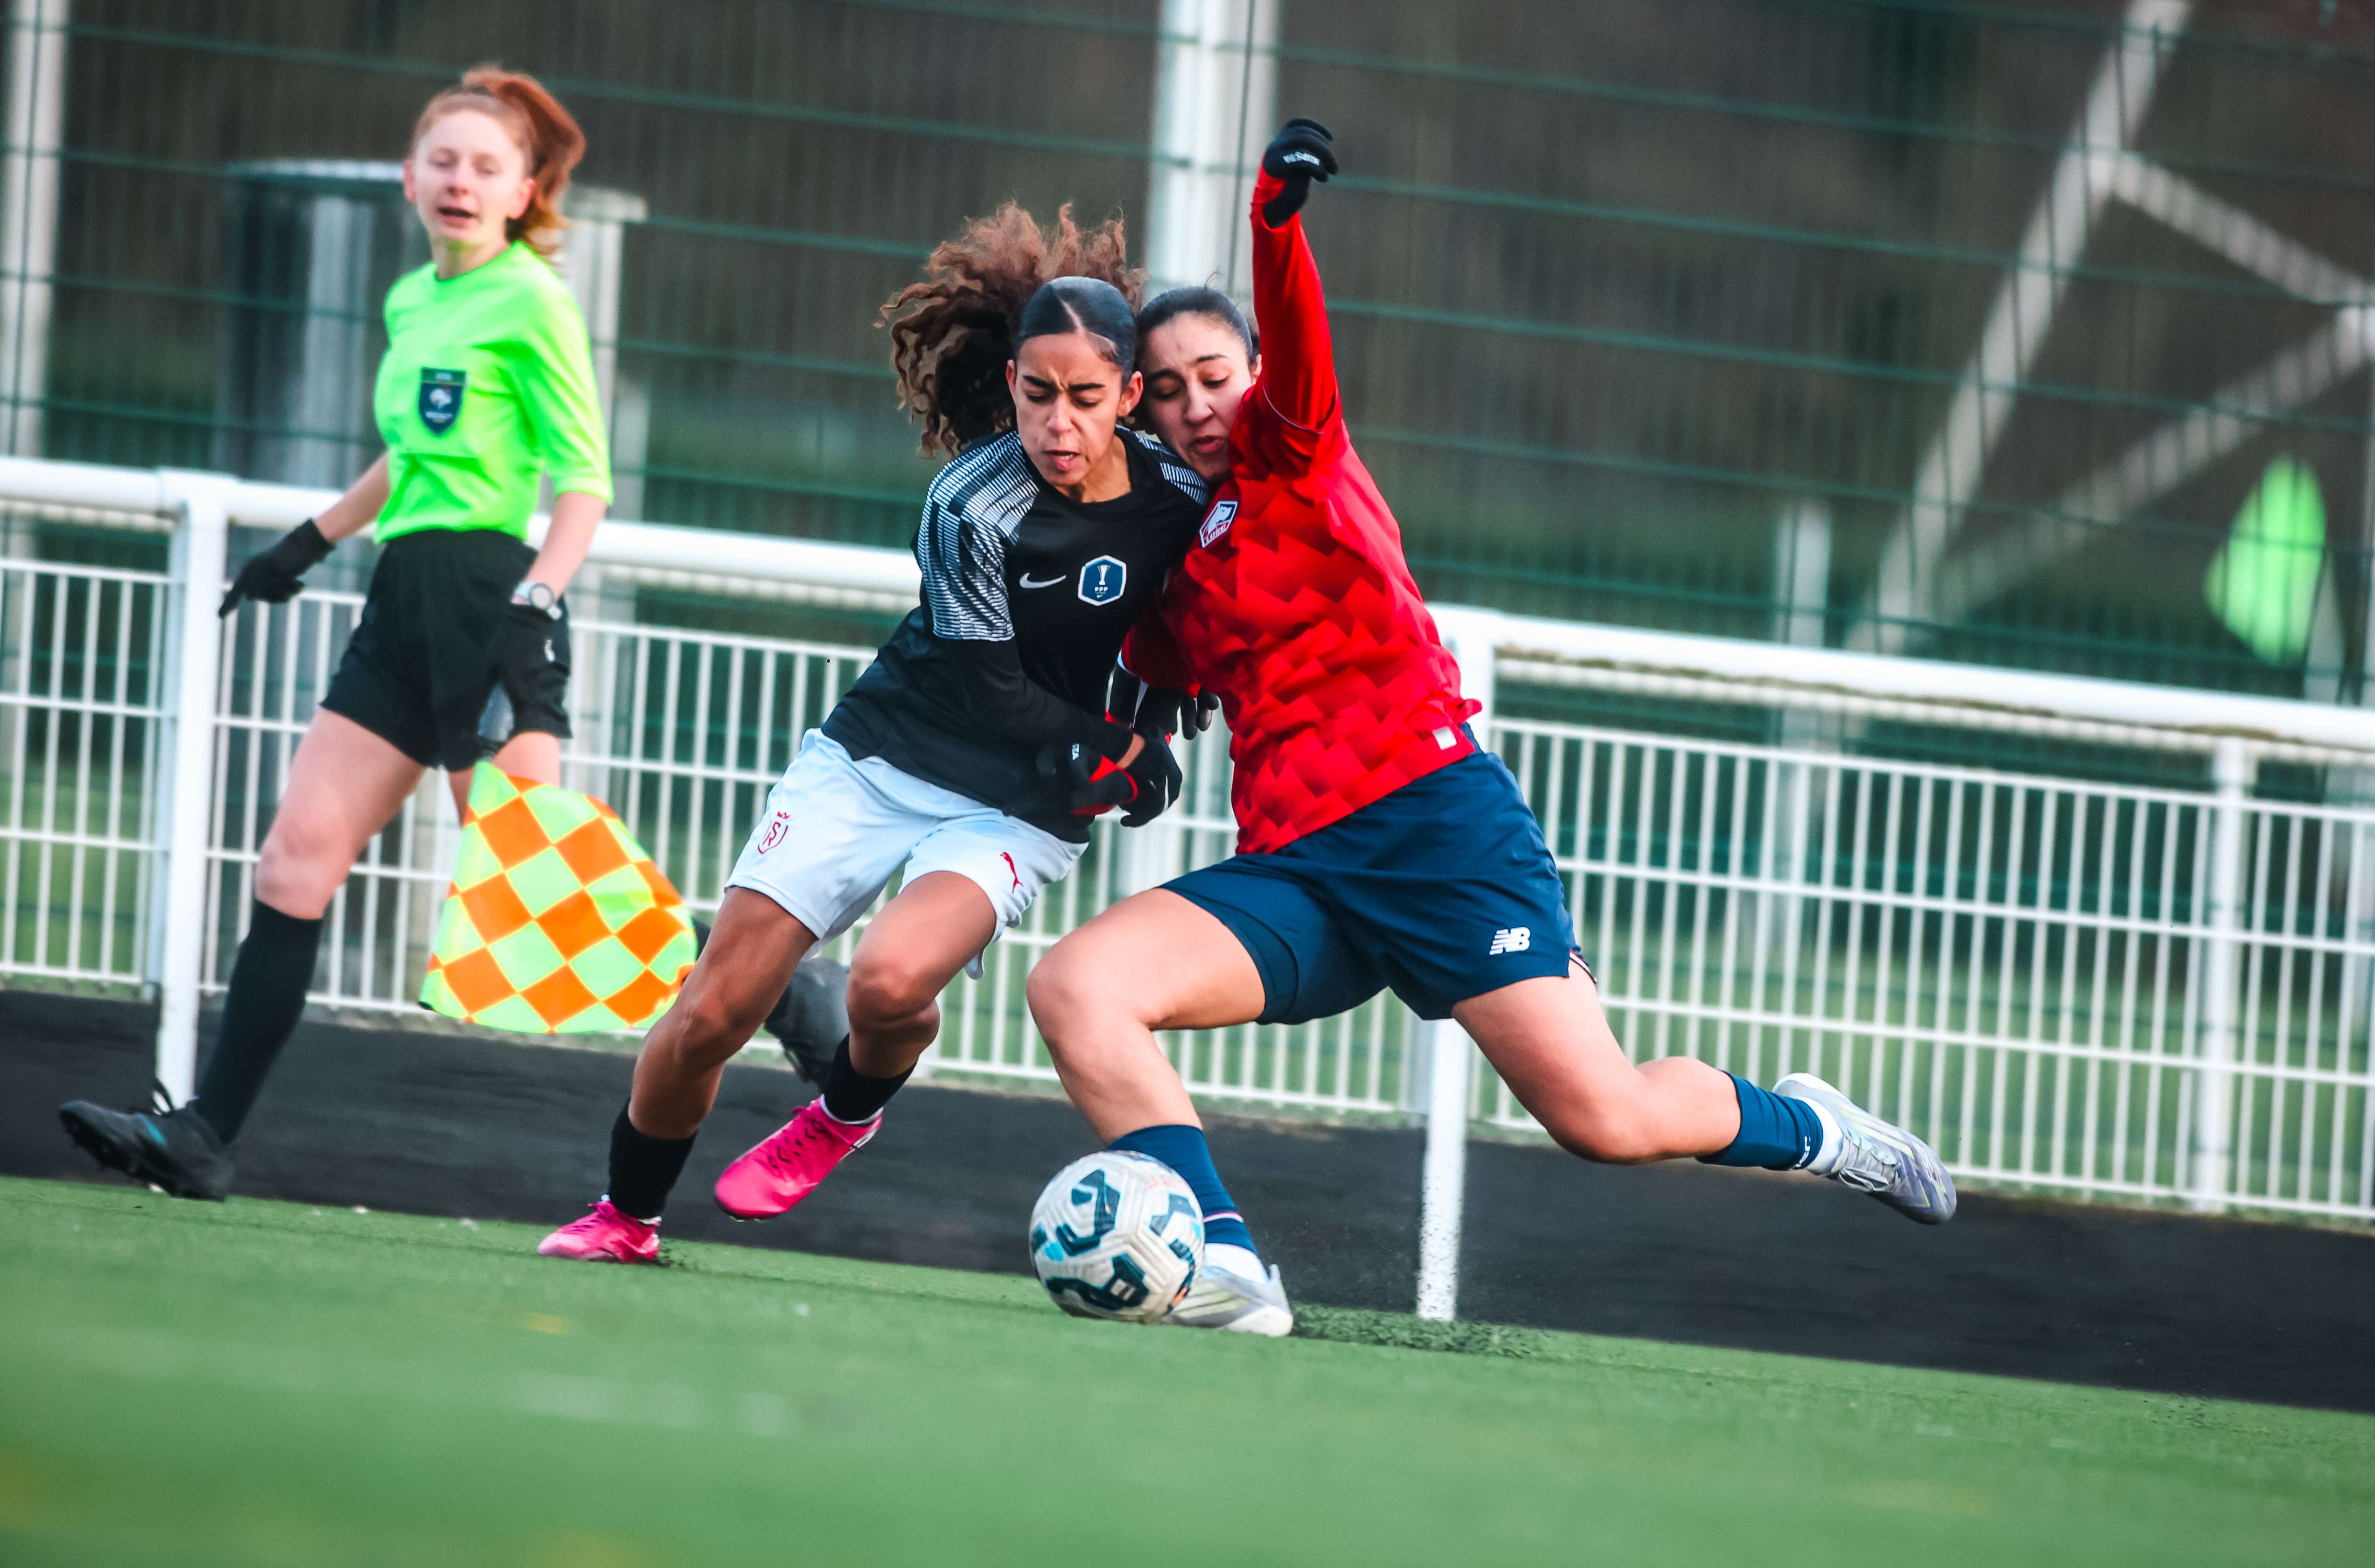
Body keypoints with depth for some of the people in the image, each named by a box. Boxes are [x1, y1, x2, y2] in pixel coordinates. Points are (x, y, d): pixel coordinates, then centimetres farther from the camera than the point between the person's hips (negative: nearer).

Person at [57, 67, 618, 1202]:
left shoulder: (530, 302, -5)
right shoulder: (411, 303, 17)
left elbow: (585, 479, -9)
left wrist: (539, 600, -22)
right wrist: (309, 544, 37)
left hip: (492, 592, -8)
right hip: (406, 601, 8)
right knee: (297, 858, 2)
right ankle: (204, 1136, 1)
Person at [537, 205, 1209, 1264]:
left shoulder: (1179, 500, -10)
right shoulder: (970, 506, -20)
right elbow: (991, 692, -15)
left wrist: (1142, 756, 0)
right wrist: (1118, 755, -16)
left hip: (1019, 810, 1)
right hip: (874, 764, -1)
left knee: (891, 979, -30)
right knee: (710, 1015, -5)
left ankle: (849, 1112, 5)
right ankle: (625, 1217, 21)